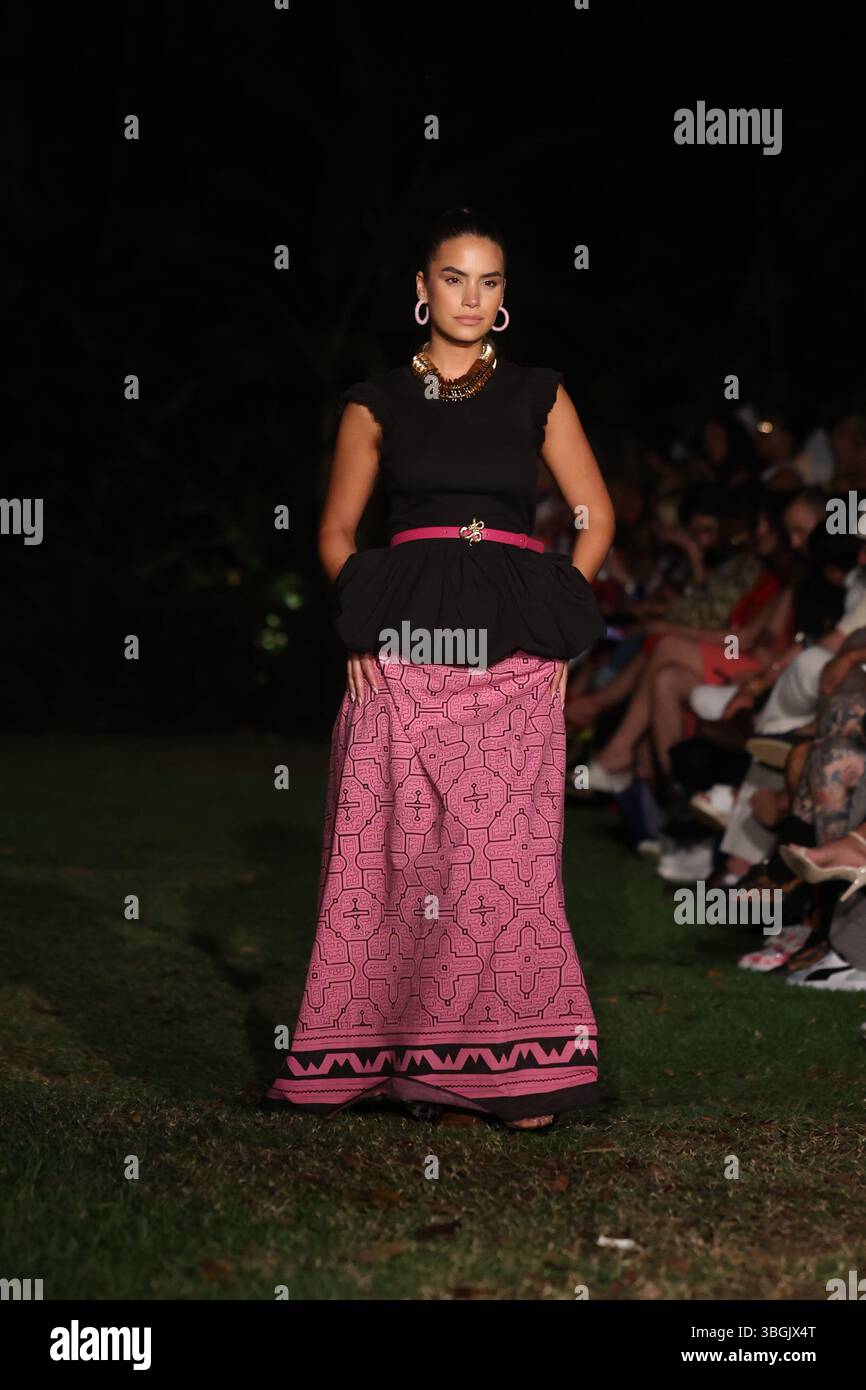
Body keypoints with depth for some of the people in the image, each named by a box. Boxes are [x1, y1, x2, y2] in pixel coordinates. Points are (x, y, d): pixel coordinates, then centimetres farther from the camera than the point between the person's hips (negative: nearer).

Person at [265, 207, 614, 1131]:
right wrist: (364, 621, -3)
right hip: (402, 653, 0)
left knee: (507, 853, -6)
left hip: (513, 655, 0)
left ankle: (511, 1066, -3)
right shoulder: (376, 404, 12)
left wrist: (559, 625, 3)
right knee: (395, 848, -4)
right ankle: (392, 1051, 3)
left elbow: (596, 518, 13)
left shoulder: (538, 397, 13)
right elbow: (337, 534, 13)